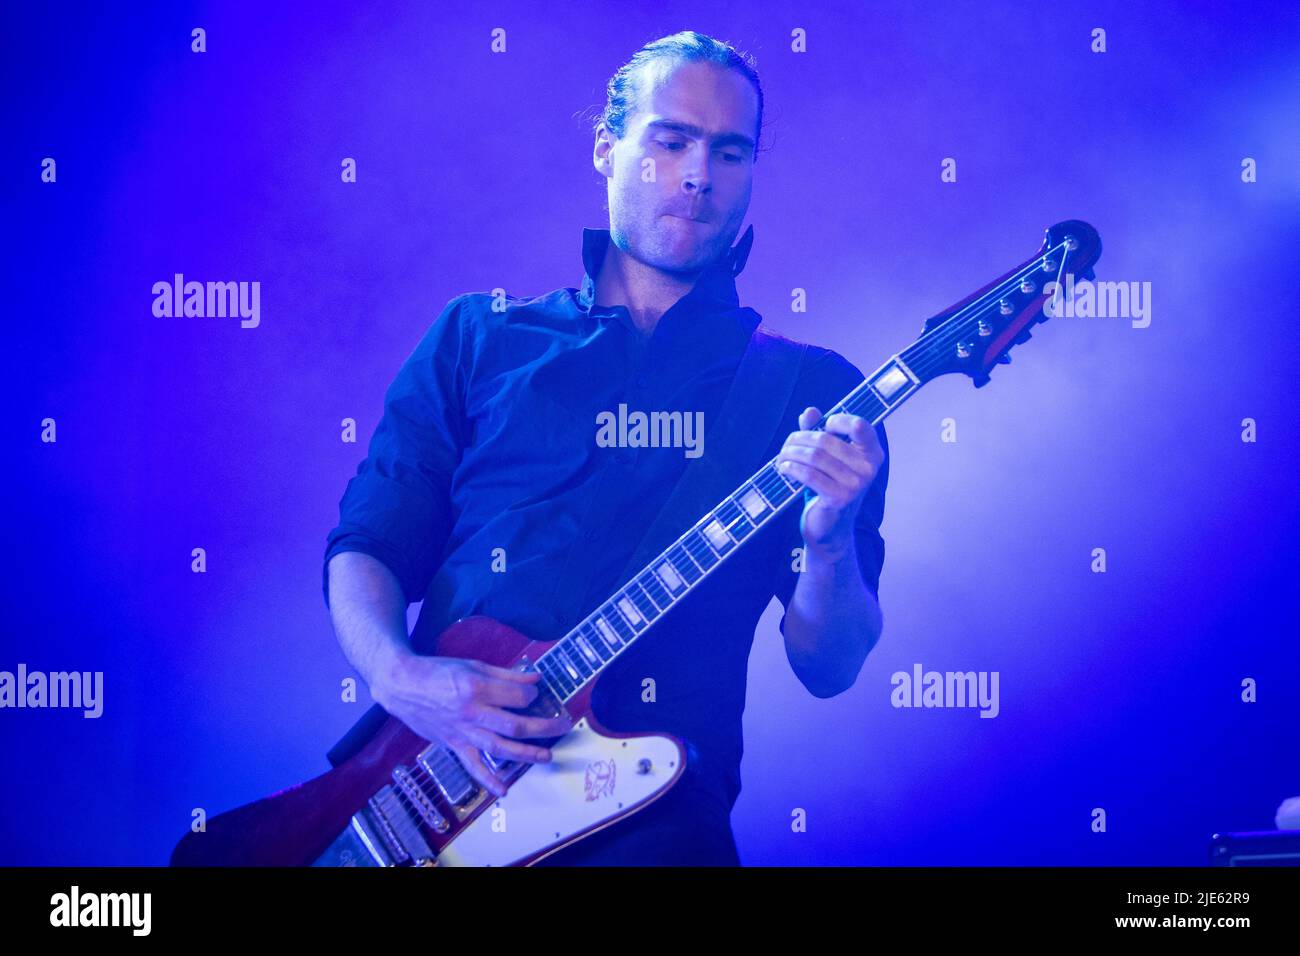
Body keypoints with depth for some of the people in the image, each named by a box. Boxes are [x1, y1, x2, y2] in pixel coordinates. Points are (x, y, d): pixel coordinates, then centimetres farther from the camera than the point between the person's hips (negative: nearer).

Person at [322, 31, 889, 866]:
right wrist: (401, 676, -8)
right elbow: (368, 544, 12)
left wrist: (830, 539, -13)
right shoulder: (477, 336, 15)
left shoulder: (811, 388, 11)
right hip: (426, 796, 2)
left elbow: (826, 667, 7)